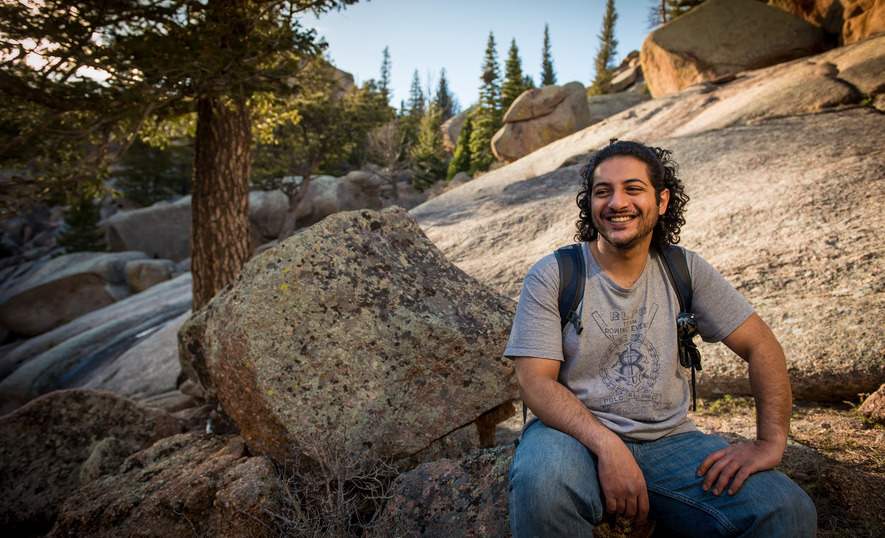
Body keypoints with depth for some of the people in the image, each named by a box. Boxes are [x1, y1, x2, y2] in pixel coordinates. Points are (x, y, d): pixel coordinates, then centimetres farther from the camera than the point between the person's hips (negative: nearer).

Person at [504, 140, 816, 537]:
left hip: (669, 440, 3)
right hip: (577, 432, -2)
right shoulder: (551, 277, -6)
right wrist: (607, 446, -26)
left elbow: (761, 345, 5)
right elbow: (535, 380, -12)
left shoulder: (686, 270, 4)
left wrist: (770, 442, -8)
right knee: (542, 479, -37)